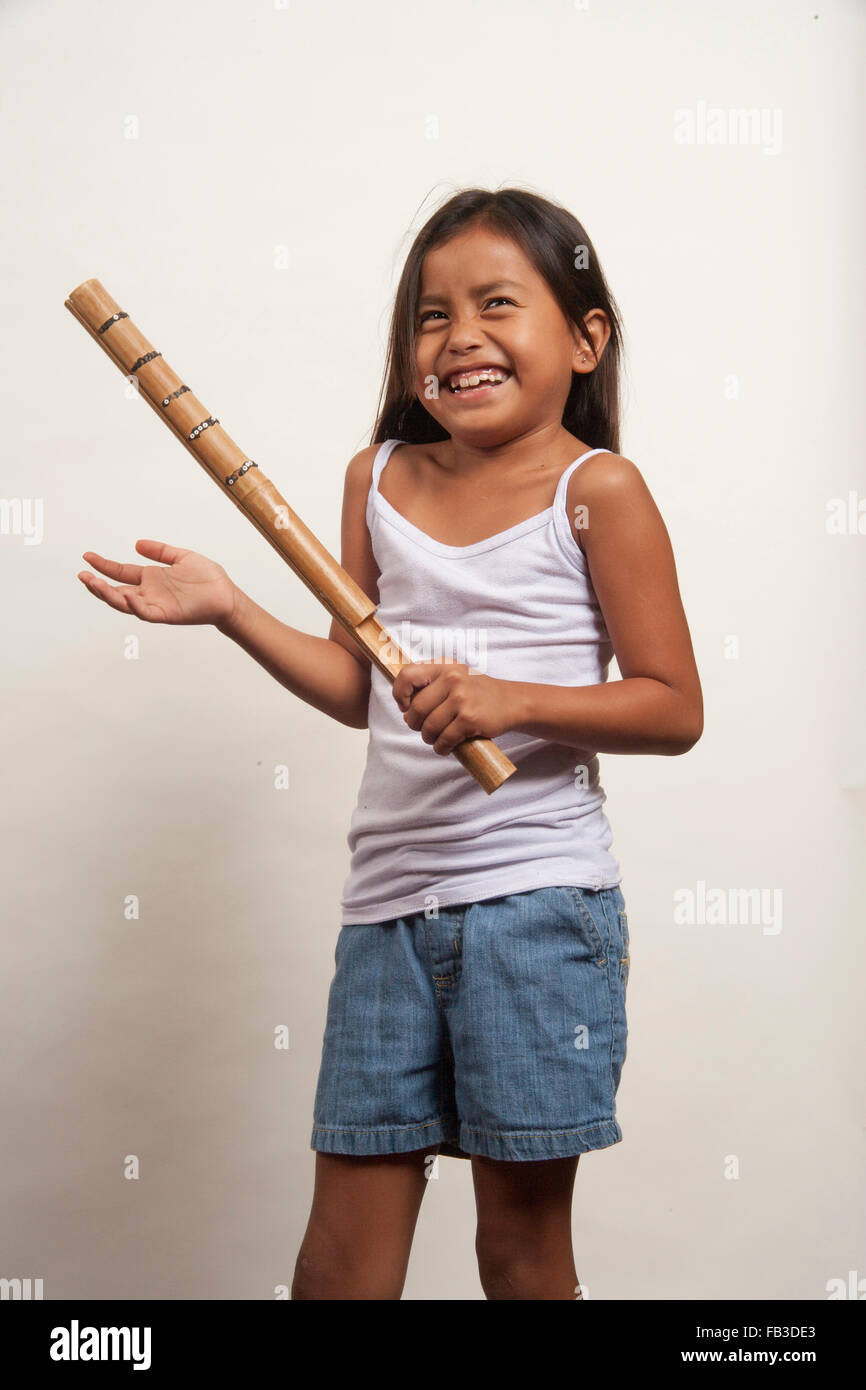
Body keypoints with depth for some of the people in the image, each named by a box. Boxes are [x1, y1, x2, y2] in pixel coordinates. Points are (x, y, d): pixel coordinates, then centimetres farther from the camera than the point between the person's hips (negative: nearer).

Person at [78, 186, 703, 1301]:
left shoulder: (595, 487, -5)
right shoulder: (381, 476, 10)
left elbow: (674, 707, -7)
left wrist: (511, 699, -20)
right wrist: (229, 607, 5)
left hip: (538, 898, -4)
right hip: (388, 893, 5)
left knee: (522, 1246, 7)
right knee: (341, 1253, 10)